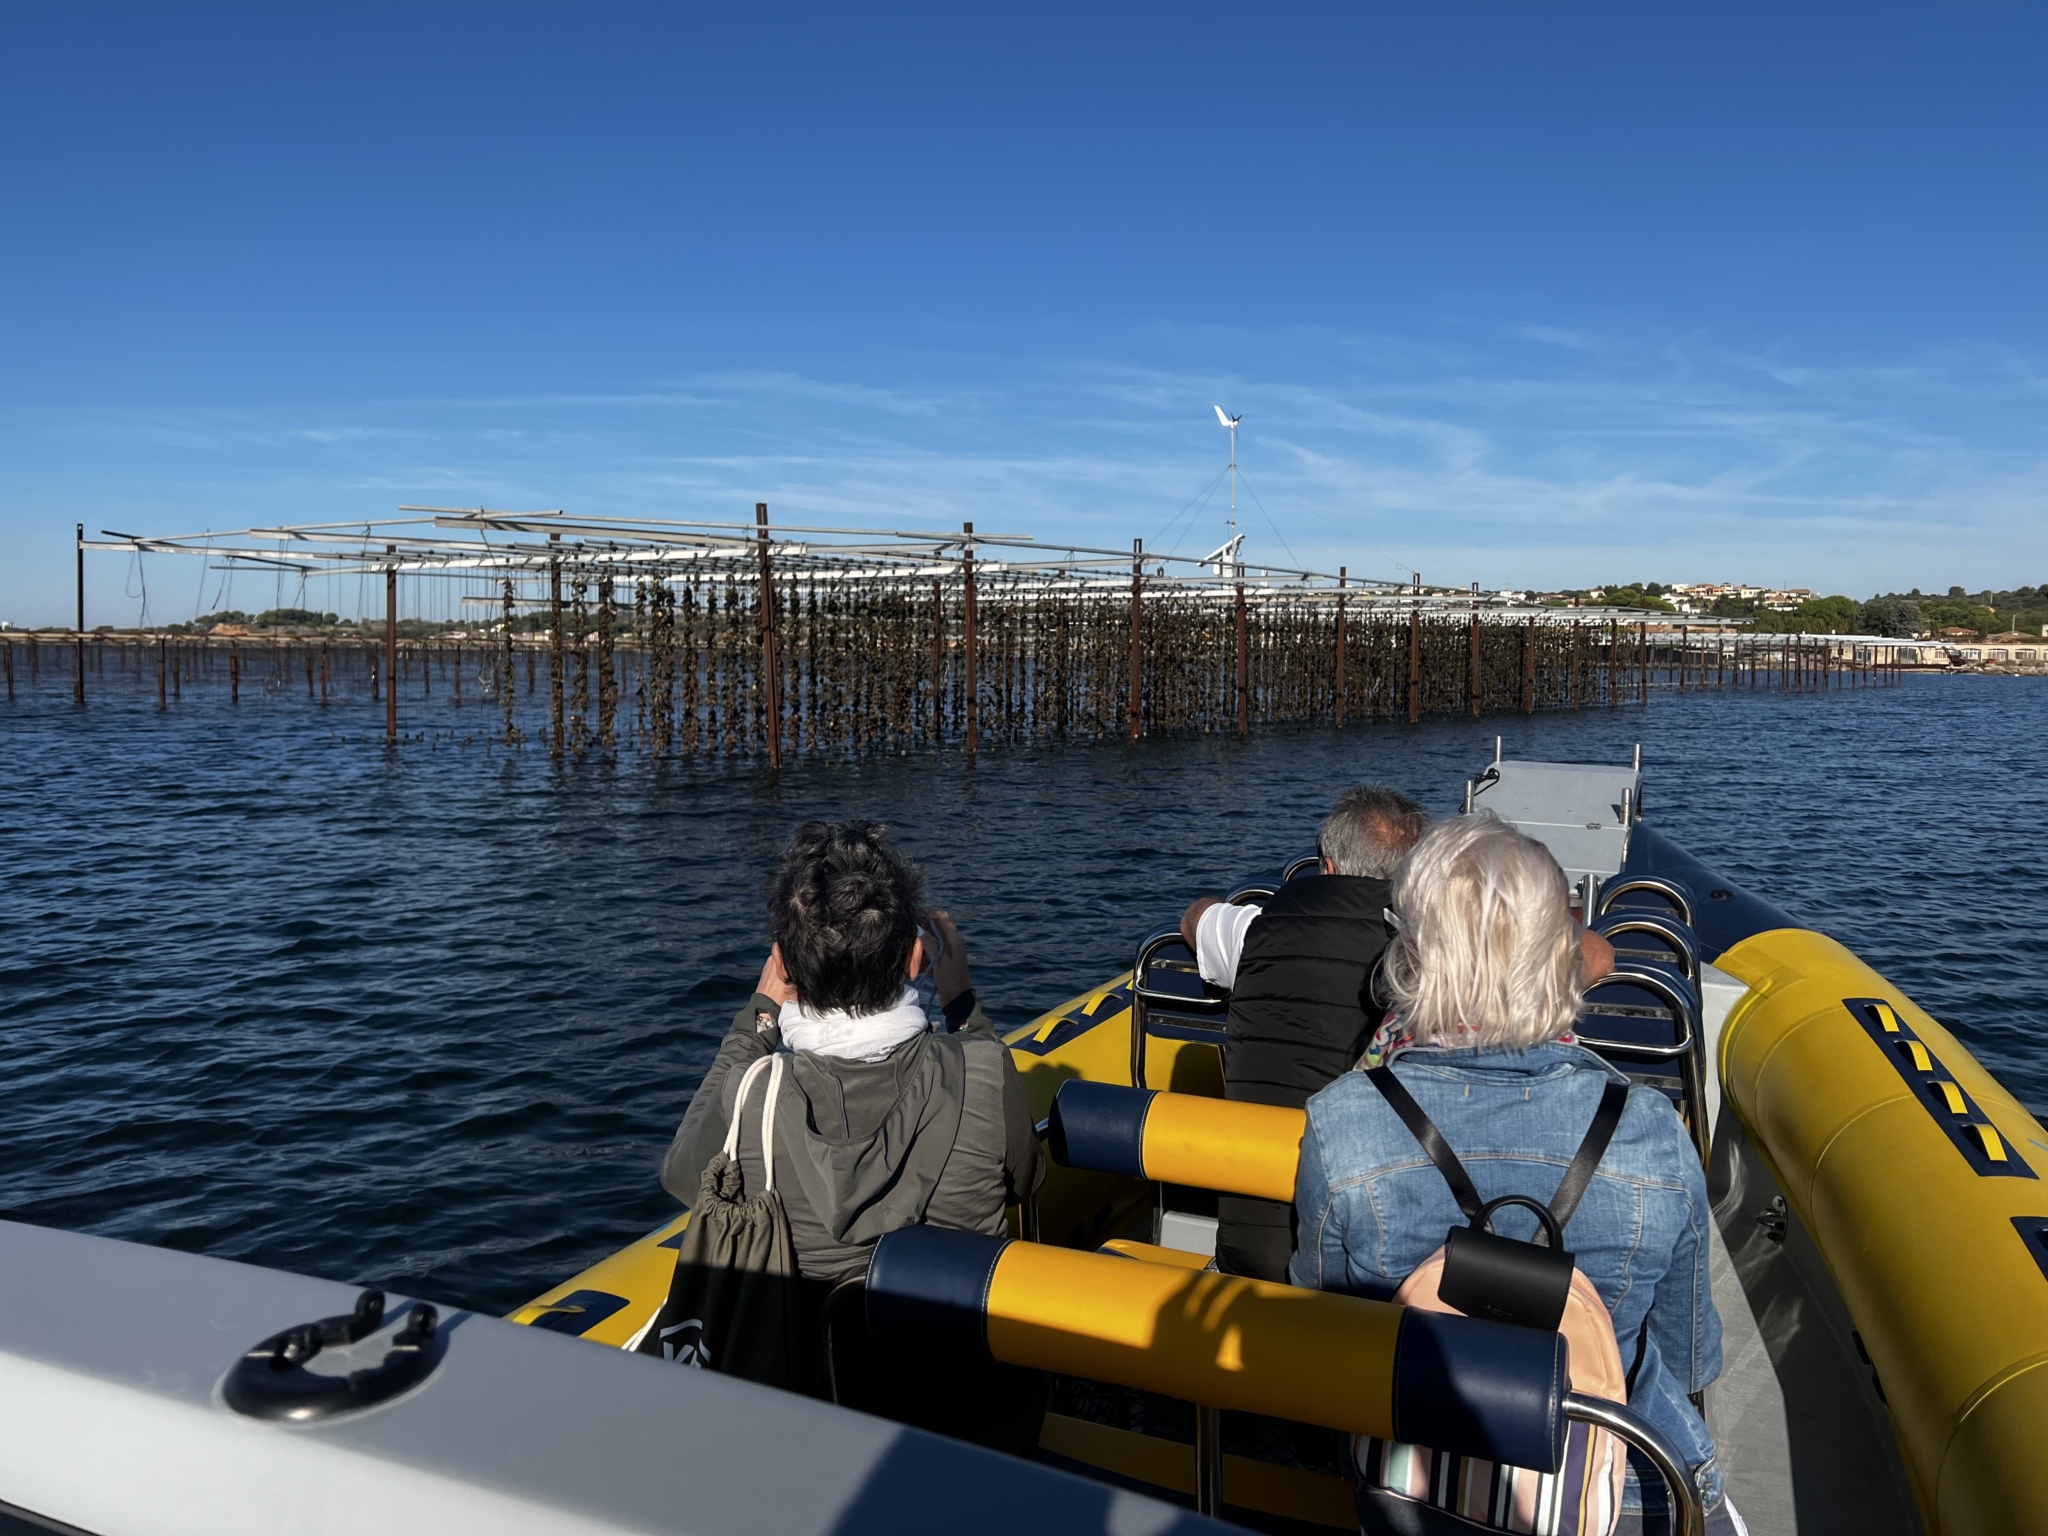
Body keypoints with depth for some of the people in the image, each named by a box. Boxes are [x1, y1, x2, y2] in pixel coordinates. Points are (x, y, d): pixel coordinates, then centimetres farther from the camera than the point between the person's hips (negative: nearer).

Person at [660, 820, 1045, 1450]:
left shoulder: (750, 1100, -24)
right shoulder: (984, 1073, -24)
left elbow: (681, 1174, 2)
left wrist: (760, 1012, 3)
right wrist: (963, 1002, 1)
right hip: (983, 1418, 0)